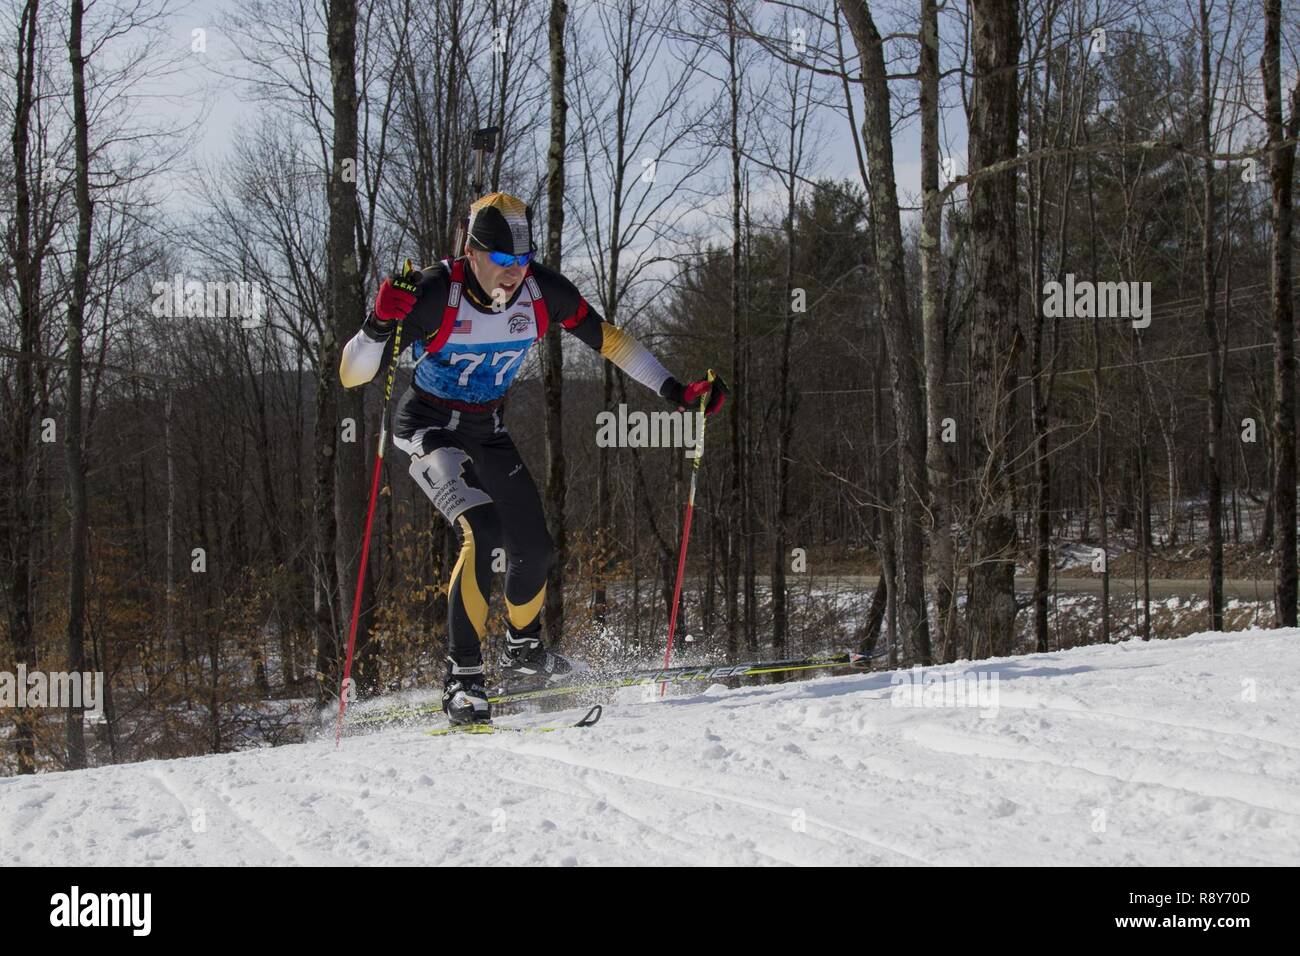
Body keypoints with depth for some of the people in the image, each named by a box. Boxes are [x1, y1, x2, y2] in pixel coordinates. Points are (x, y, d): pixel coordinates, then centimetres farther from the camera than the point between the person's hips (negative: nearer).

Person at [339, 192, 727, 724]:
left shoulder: (542, 290, -16)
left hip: (488, 430, 5)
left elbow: (607, 340, -1)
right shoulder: (435, 293, -28)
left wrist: (674, 390, -5)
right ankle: (462, 678, -20)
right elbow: (351, 377, -26)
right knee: (483, 530, -28)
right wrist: (380, 324, -45)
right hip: (429, 428, -5)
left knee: (533, 549, 7)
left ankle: (523, 649, 38)